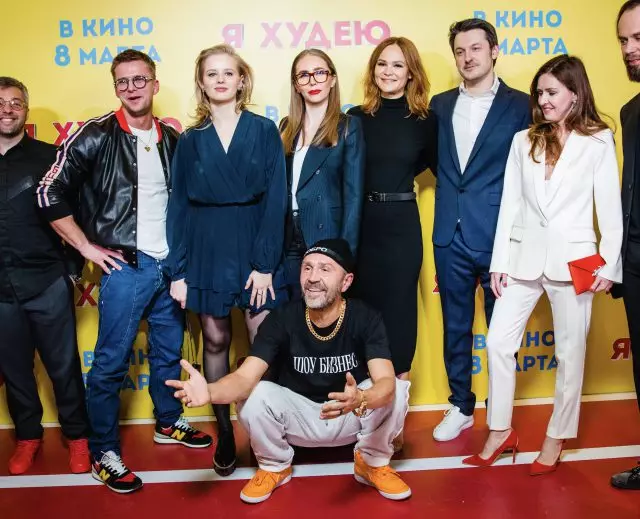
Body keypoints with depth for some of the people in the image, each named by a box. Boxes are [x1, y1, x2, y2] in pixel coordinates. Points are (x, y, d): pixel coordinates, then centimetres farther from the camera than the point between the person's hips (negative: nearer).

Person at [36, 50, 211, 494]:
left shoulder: (172, 140, 7)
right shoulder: (96, 136, -8)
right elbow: (51, 194, -9)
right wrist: (87, 247, -9)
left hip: (170, 264, 5)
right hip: (125, 267, -5)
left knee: (169, 350, 17)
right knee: (111, 362, 2)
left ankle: (169, 423, 38)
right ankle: (104, 453, 16)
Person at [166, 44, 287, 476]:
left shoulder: (265, 131, 1)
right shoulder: (190, 141, 6)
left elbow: (275, 199, -5)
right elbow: (179, 207, 5)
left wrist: (265, 263, -12)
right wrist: (178, 270, -1)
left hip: (255, 246, -2)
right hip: (207, 249, 2)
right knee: (216, 341, 9)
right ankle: (224, 432, 22)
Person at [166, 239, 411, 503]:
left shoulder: (365, 319, -21)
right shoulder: (282, 319, -19)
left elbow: (386, 383, -33)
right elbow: (245, 378, -27)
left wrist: (359, 400, -58)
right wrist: (210, 391, -51)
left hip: (353, 418, 0)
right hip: (300, 417, 1)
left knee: (397, 389, -28)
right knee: (255, 396, -27)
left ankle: (373, 462, 2)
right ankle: (274, 466, 3)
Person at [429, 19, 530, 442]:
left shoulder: (520, 105, -2)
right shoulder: (440, 105, 9)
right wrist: (451, 184, 2)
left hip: (499, 236, -3)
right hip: (451, 235, 4)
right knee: (455, 326, 13)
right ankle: (461, 407, 29)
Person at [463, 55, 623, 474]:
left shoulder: (599, 142, 0)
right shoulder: (523, 141, 8)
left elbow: (610, 209, -1)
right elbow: (510, 204, 6)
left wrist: (609, 265, -5)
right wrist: (499, 262, 3)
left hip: (572, 259, -3)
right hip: (524, 255, 3)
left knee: (570, 353, 6)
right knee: (498, 342, 2)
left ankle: (557, 438, 22)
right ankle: (500, 431, 18)